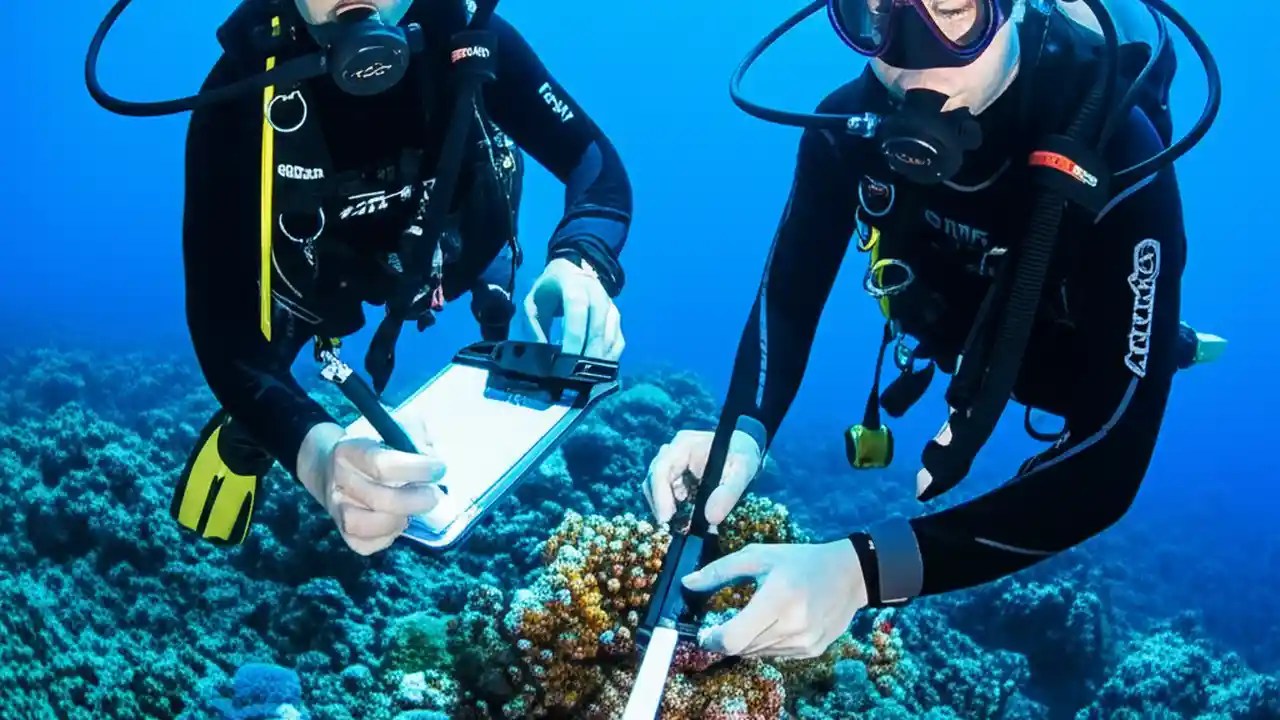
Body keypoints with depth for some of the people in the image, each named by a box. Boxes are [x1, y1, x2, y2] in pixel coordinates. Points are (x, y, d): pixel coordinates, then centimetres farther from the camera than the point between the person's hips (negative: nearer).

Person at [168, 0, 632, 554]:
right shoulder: (239, 92, -39)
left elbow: (594, 158, -27)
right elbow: (221, 312, -45)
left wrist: (581, 263, -52)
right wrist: (316, 450, -64)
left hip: (449, 248, 3)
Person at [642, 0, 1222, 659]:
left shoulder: (1118, 154, -44)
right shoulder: (851, 122, -32)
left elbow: (1111, 461, -48)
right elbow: (787, 298, -20)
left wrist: (867, 567, -60)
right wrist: (741, 434, -43)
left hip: (1081, 361, -3)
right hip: (964, 335, 3)